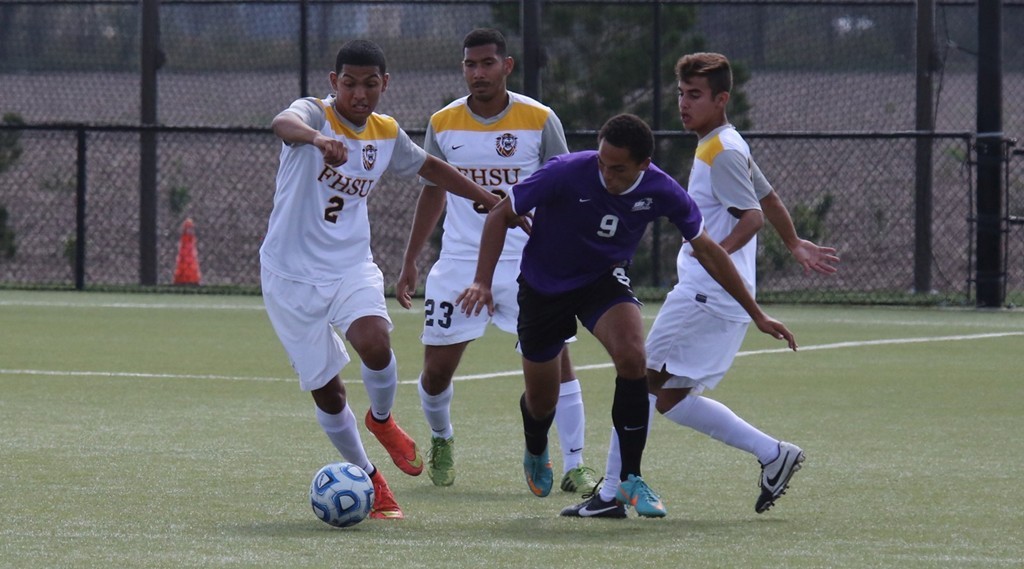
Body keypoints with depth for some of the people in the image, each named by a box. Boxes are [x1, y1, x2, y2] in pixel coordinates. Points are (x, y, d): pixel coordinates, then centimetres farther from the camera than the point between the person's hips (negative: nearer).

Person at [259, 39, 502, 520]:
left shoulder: (387, 134, 5)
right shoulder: (316, 113, -12)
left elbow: (430, 168, 26)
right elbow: (284, 123, -38)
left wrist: (491, 200, 31)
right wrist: (318, 139, -61)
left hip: (351, 268, 3)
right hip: (292, 275, -3)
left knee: (375, 345, -26)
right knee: (327, 393, 0)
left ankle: (382, 420, 5)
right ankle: (367, 479, 22)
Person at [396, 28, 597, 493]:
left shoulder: (539, 120, -5)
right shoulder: (443, 123, 2)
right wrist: (409, 263, 16)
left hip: (527, 263, -2)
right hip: (459, 263, 2)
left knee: (555, 357, -12)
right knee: (436, 369, 2)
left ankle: (574, 467, -5)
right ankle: (441, 440, 33)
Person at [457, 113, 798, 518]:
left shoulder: (660, 192, -20)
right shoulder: (566, 173, -29)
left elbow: (707, 250, -4)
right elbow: (501, 215, -16)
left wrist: (756, 314, -1)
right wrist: (483, 282, -25)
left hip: (604, 280, 1)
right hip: (543, 286, -1)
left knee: (631, 355, -29)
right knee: (541, 401, 6)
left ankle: (630, 480, -16)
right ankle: (535, 454, 46)